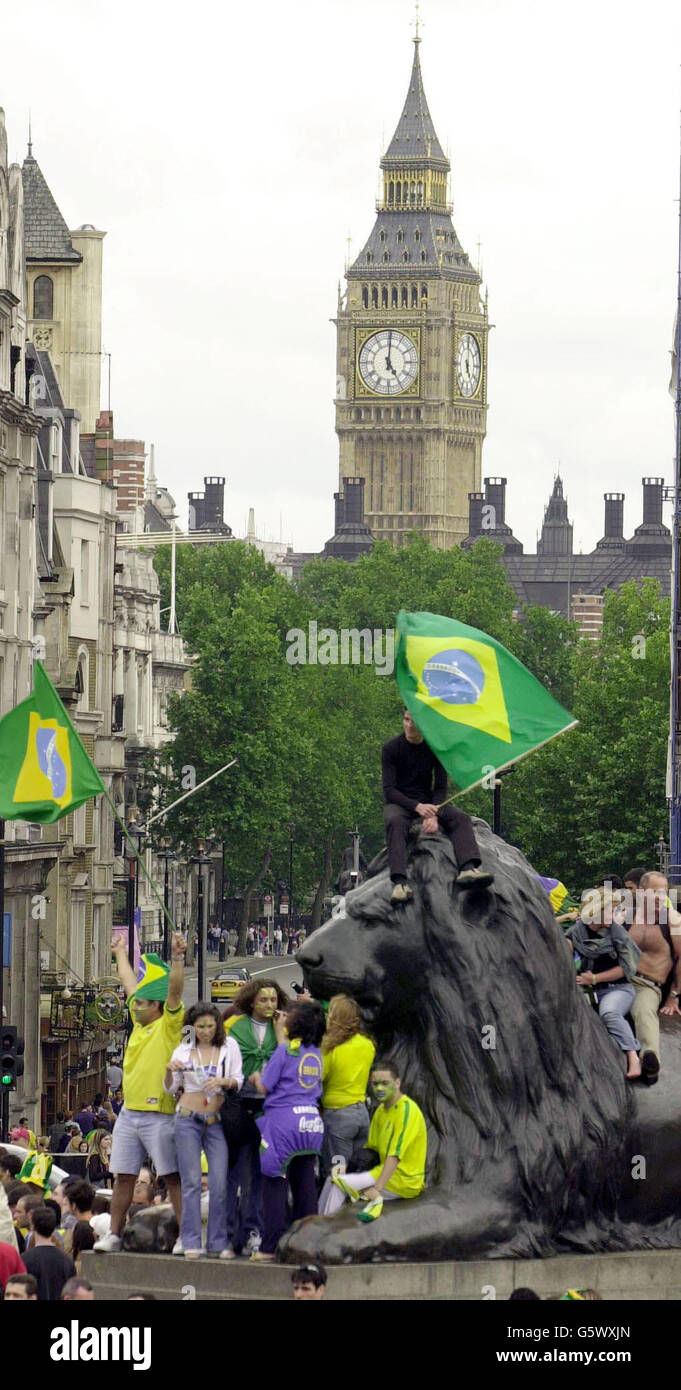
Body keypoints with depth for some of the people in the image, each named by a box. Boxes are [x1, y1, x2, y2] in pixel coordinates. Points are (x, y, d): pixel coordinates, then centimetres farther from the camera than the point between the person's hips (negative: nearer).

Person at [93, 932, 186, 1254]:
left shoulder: (169, 1024, -5)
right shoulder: (139, 1022, 15)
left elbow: (174, 990, -19)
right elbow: (130, 985, 27)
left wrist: (177, 958, -31)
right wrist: (120, 952, 38)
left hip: (160, 1115, -8)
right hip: (129, 1114, 8)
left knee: (173, 1178, -5)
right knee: (123, 1176, 9)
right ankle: (114, 1235, 14)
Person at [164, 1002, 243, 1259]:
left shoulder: (229, 1047, 7)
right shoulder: (184, 1050, 8)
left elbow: (238, 1081, 4)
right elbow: (170, 1089, 14)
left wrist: (222, 1081, -17)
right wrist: (169, 1071, -7)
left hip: (216, 1121, 0)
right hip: (188, 1119, 0)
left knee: (219, 1183, -6)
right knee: (191, 1182, -4)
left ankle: (218, 1242, 1)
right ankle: (191, 1242, -3)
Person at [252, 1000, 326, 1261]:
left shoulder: (285, 1051, -9)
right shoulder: (316, 1054, 9)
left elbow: (264, 1087, -5)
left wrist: (256, 1076, 16)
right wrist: (280, 1030, 37)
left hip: (283, 1119, -6)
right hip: (310, 1120, 6)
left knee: (275, 1183, -3)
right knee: (305, 1184, 9)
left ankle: (271, 1247, -4)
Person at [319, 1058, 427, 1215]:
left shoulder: (406, 1110, -18)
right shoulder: (381, 1110, 12)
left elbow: (395, 1155, -25)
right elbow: (370, 1148, 17)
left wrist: (378, 1188, -29)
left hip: (403, 1180, -9)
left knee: (336, 1183, -15)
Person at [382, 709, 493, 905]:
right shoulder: (391, 748, -6)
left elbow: (440, 788, 1)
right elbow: (389, 790, -12)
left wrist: (433, 814, -20)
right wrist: (417, 807, -28)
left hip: (428, 802, 3)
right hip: (399, 803, -3)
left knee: (461, 818, -24)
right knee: (394, 822, -38)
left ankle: (468, 870, -47)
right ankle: (400, 883, -54)